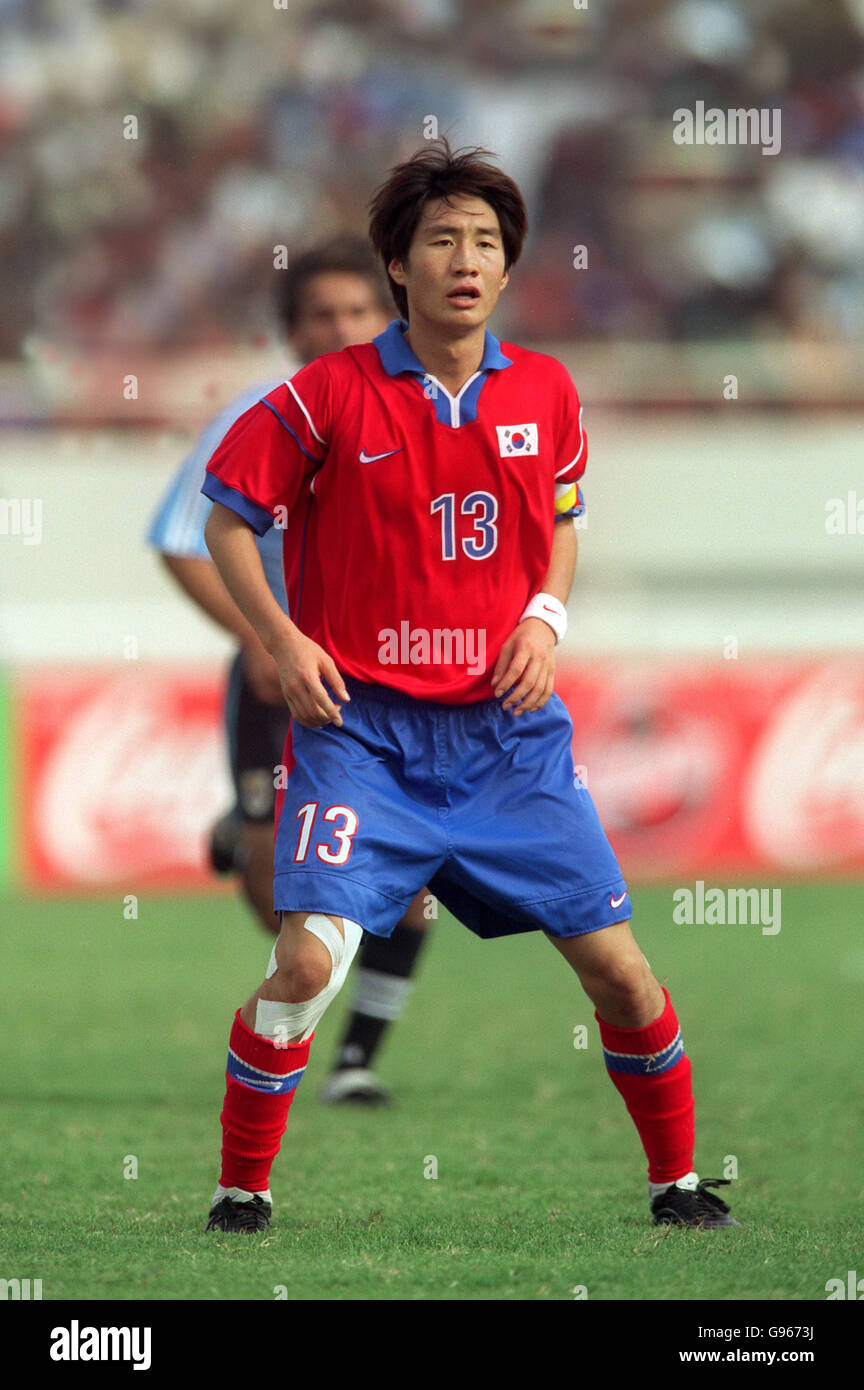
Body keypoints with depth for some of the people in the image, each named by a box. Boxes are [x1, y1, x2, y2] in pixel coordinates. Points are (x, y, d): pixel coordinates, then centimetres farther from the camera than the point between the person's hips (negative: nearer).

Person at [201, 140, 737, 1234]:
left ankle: (678, 1181, 20)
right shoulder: (333, 395, -8)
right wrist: (283, 640, -9)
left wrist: (546, 617, 2)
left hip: (506, 726, 3)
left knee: (615, 964, 1)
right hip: (362, 726, -3)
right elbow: (228, 517, 3)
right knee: (310, 958, -18)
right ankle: (240, 1192, 1)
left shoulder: (545, 393, 3)